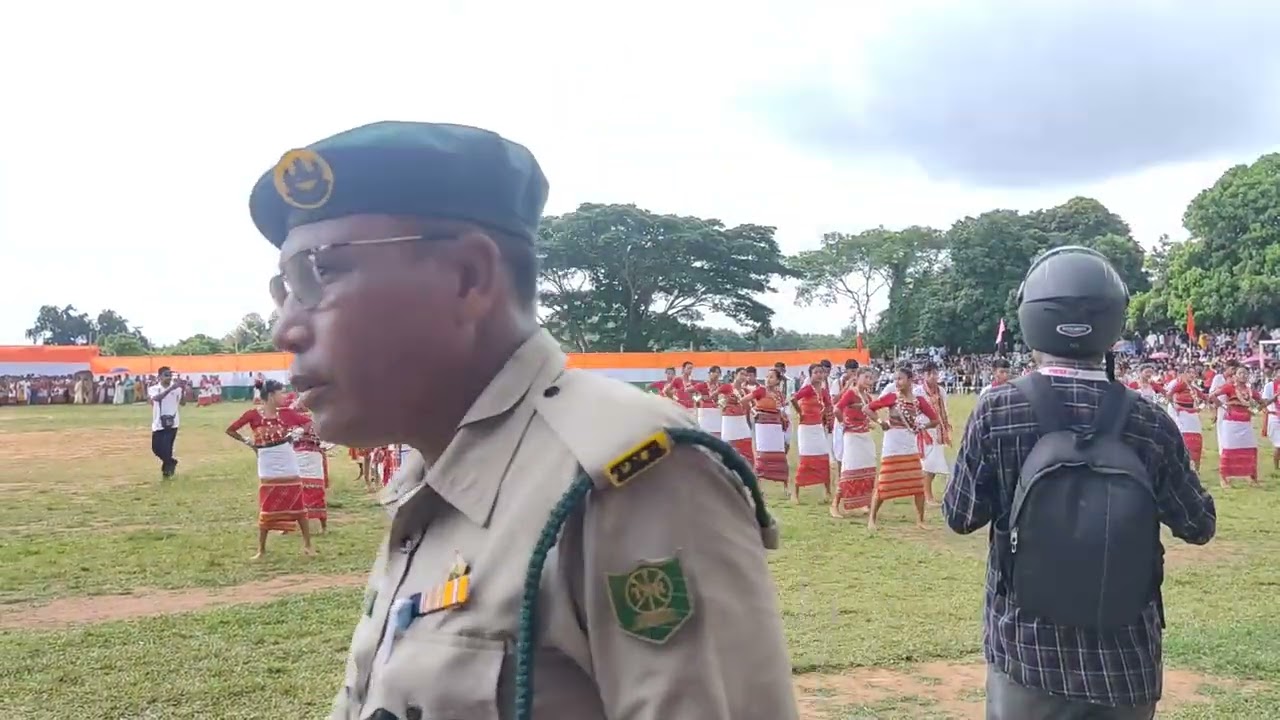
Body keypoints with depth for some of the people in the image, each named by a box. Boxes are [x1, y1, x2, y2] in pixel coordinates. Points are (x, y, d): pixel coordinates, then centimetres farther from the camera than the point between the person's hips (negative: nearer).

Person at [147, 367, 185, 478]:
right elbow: (157, 398, -24)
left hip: (172, 424, -2)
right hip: (158, 424, 2)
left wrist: (182, 391, -27)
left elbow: (182, 403, -12)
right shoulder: (153, 389, -1)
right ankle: (170, 462, 38)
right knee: (156, 449, 9)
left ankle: (167, 469, 15)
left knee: (166, 449, -10)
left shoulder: (176, 388, -1)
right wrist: (170, 388, -35)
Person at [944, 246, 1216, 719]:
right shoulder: (1152, 424, -8)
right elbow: (1199, 527, 4)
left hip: (1028, 653, -1)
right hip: (1126, 661, 1)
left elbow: (961, 516, -3)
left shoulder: (997, 410, -13)